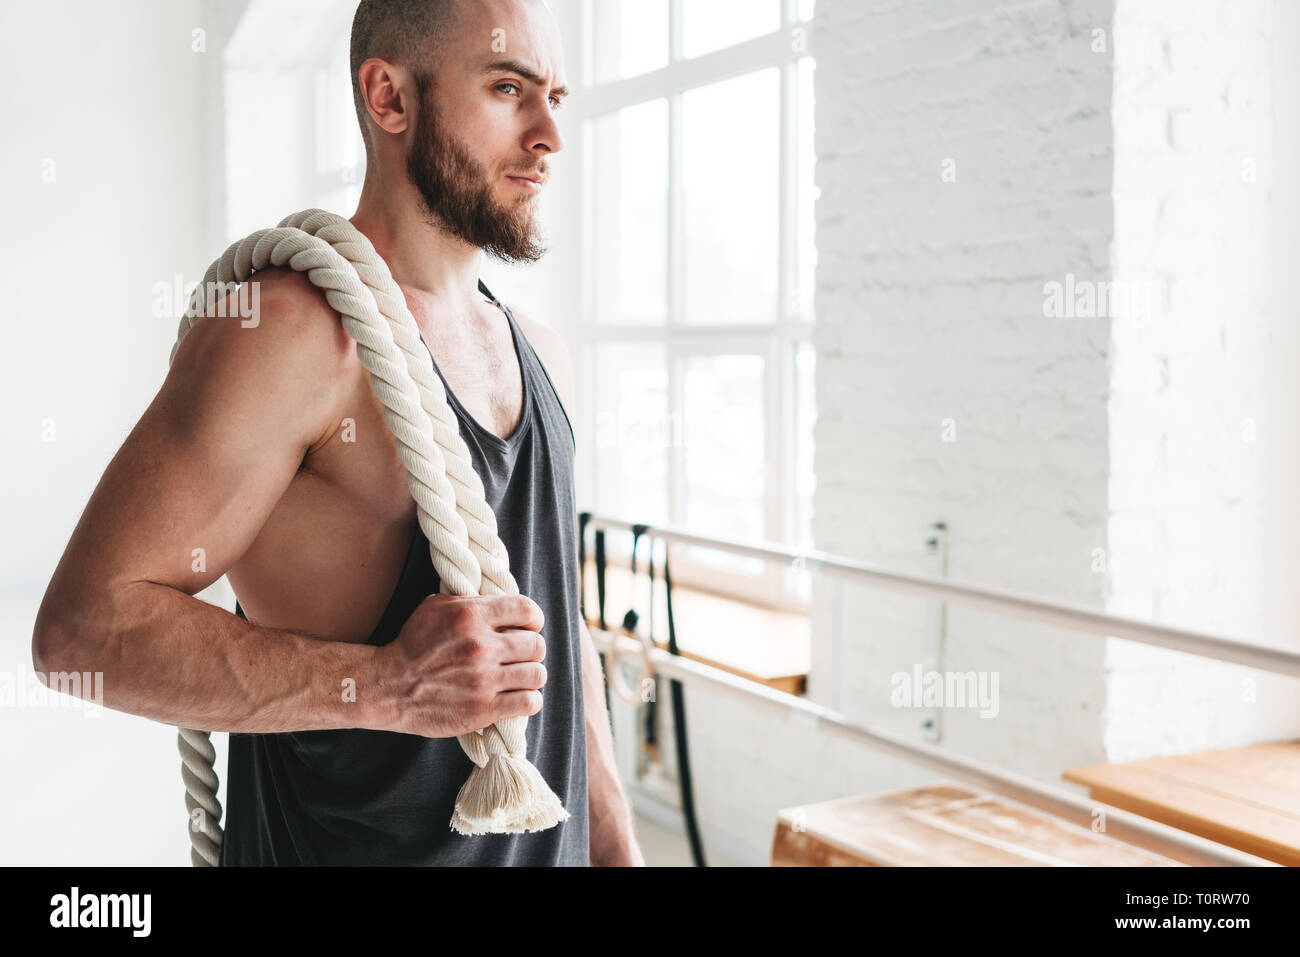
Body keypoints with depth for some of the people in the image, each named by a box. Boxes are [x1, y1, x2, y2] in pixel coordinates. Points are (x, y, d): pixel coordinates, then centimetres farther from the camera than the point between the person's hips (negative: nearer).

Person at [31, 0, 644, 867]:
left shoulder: (540, 356, 6)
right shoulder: (294, 332, -18)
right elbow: (82, 626, -21)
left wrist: (617, 846, 11)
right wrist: (382, 685, -28)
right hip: (346, 841, -7)